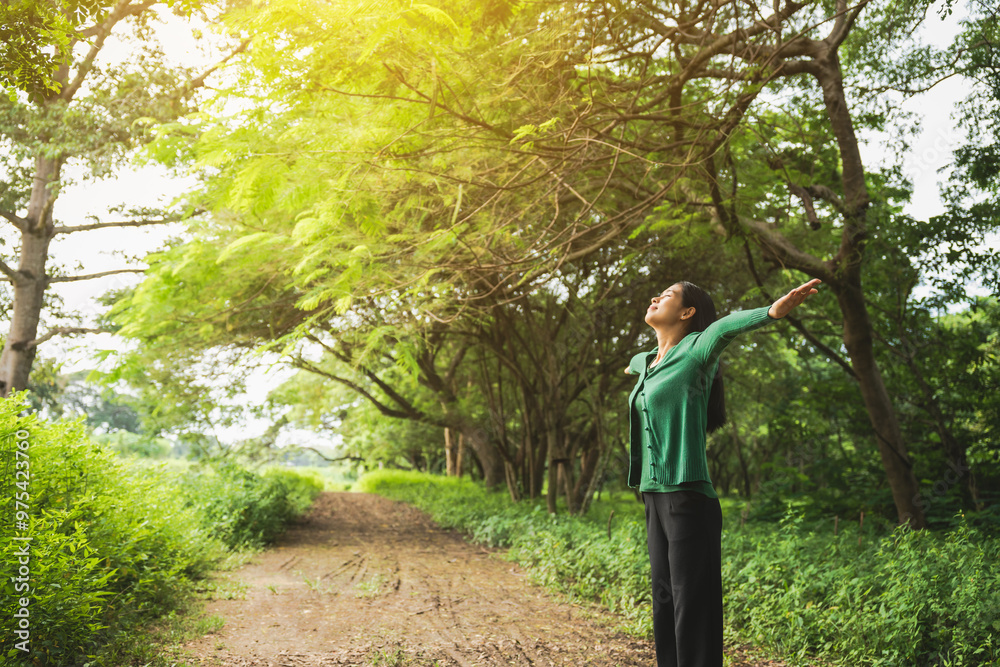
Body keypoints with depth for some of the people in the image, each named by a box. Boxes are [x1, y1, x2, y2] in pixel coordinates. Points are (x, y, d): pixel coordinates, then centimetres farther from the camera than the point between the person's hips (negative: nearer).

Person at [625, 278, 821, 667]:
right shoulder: (649, 361, 19)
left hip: (687, 497, -8)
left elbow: (723, 328, -26)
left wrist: (772, 312, -46)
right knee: (664, 605, 10)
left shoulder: (695, 350, -4)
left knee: (692, 609, -7)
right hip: (653, 496, 8)